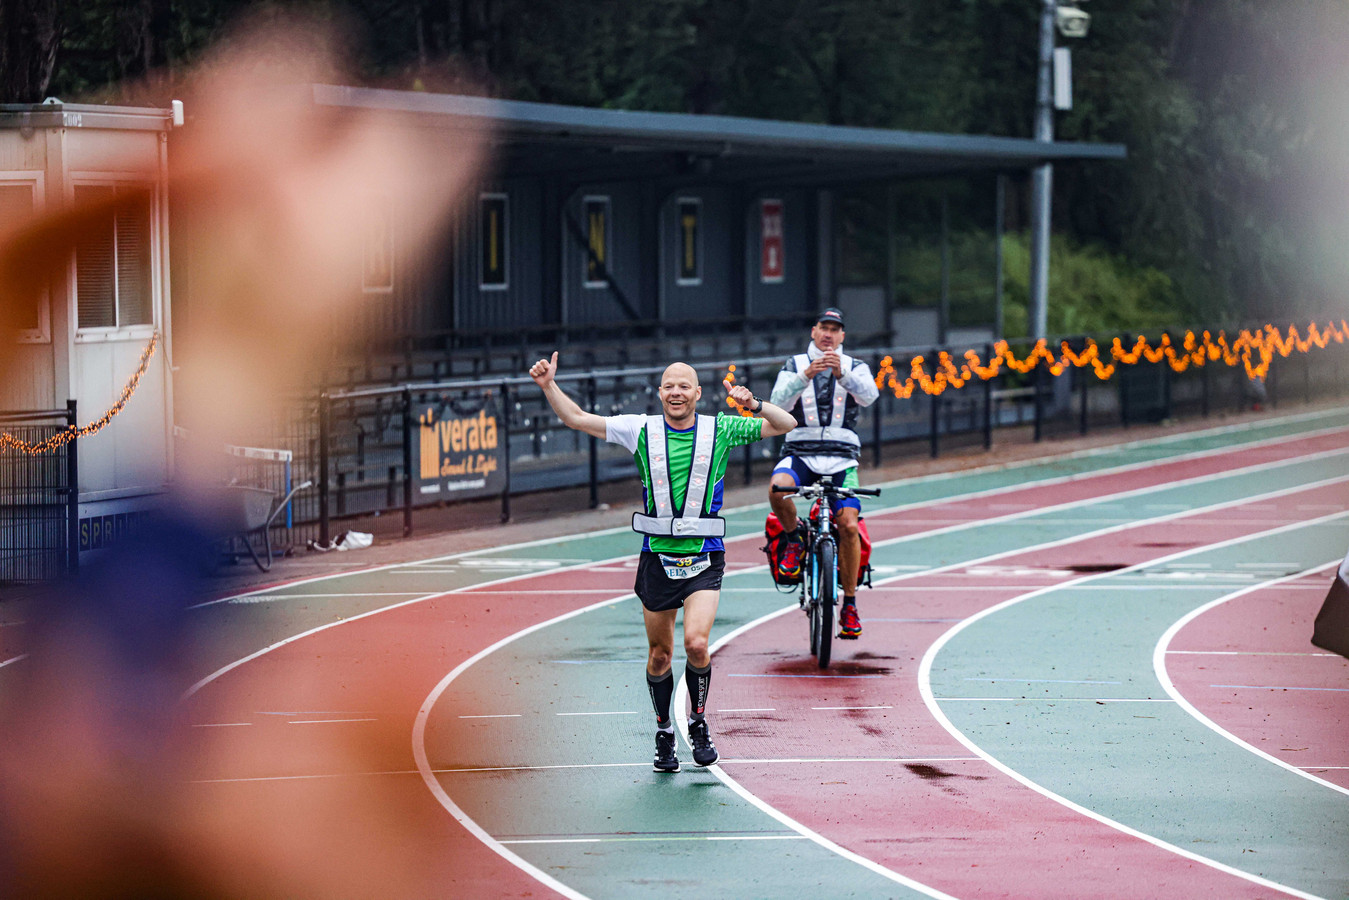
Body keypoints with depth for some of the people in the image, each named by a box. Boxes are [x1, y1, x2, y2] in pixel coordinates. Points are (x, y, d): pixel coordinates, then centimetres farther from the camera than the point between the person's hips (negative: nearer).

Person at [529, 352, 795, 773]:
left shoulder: (719, 430, 0)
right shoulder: (643, 430, 3)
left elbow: (786, 425, 1)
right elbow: (576, 419, 6)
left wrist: (754, 405, -17)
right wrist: (549, 385, -7)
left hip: (704, 558, -2)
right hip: (657, 556, 2)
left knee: (696, 643, -18)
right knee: (659, 654, 8)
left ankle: (699, 723, 5)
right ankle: (664, 735, 26)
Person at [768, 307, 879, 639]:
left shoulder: (855, 368, 11)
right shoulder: (794, 365, 11)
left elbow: (869, 395, -12)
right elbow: (779, 403, -7)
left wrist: (841, 374, -30)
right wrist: (805, 376, -23)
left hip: (841, 458, 0)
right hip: (800, 454, 0)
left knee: (848, 524, -17)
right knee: (778, 488, -34)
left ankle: (850, 604, -4)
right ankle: (795, 538, -2)